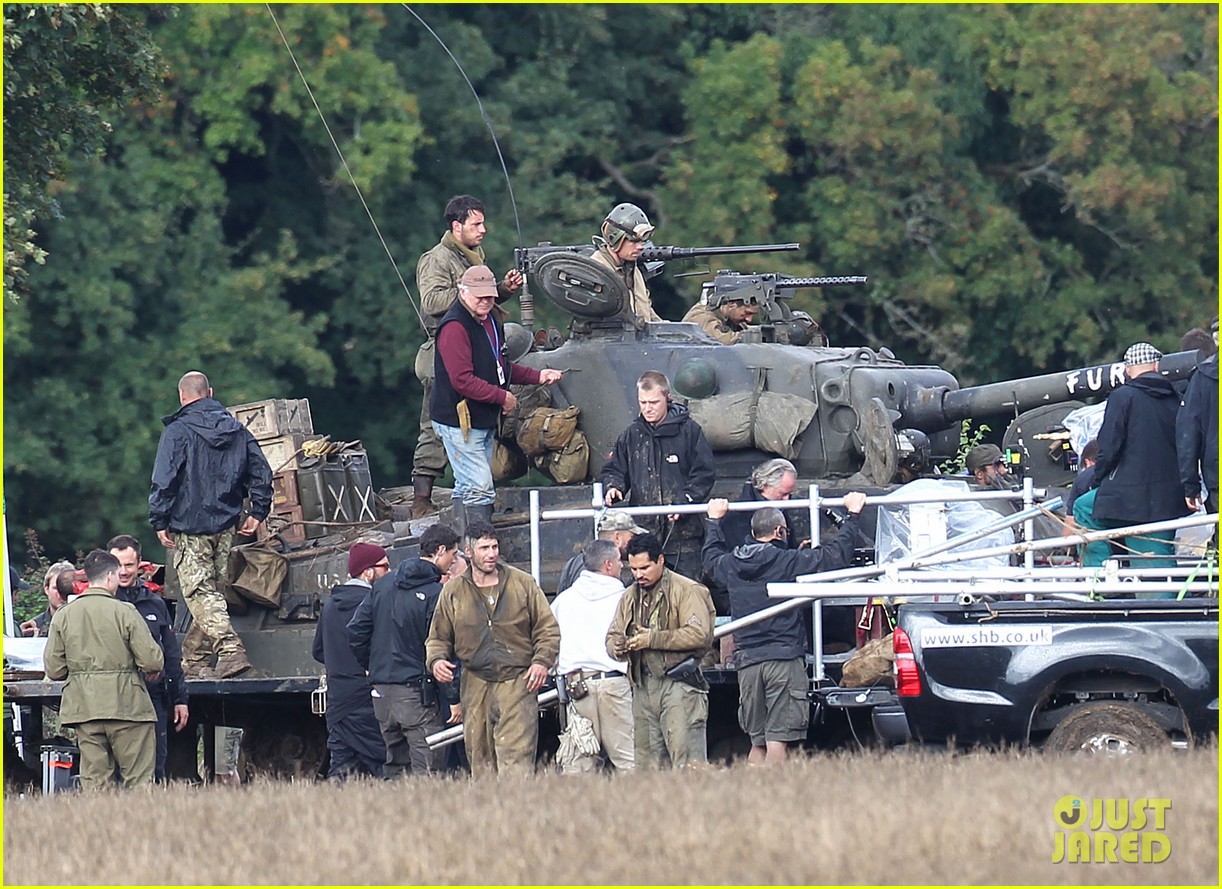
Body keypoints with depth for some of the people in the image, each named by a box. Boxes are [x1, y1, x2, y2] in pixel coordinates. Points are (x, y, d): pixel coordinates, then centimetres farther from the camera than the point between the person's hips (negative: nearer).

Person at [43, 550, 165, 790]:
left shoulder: (63, 616, 3)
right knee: (138, 780, 1)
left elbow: (53, 669, 4)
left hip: (83, 706, 4)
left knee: (94, 780, 6)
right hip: (126, 704, -4)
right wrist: (151, 671, 13)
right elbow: (151, 660, -10)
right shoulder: (124, 612, -8)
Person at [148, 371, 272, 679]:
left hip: (190, 526, -6)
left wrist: (160, 521, -7)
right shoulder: (237, 431, 8)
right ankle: (193, 658, 21)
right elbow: (261, 472, 9)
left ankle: (231, 650, -24)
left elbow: (163, 480, -13)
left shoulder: (177, 432, -10)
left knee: (199, 592, -8)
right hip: (226, 525, 6)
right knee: (212, 590, 14)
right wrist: (258, 512, 15)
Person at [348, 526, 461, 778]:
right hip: (417, 692, -7)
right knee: (426, 771, -8)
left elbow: (356, 629, 10)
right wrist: (455, 700, -11)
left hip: (381, 691, 7)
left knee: (395, 767, 15)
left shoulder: (383, 585, 11)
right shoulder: (436, 594, -10)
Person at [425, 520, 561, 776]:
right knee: (480, 761, 3)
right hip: (475, 686, 2)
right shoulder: (453, 592, 9)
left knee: (516, 761, -12)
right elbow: (438, 638, 16)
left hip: (517, 683, -2)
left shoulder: (523, 584, 6)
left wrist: (542, 661, -7)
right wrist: (436, 660, -5)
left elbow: (548, 630, 10)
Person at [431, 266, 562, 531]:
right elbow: (462, 380, -24)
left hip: (484, 420, 10)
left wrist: (538, 376, 15)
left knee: (467, 489, 14)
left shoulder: (490, 322, 14)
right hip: (460, 421, -10)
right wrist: (502, 397, -18)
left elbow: (500, 367, 27)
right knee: (479, 489, -15)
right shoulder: (455, 328, -19)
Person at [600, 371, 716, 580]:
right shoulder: (632, 435, 11)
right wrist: (613, 487, -6)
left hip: (683, 532, -3)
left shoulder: (689, 430, 0)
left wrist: (684, 502, -15)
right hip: (644, 528, 3)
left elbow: (703, 474, -1)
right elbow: (614, 470, 17)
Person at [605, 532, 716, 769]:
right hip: (643, 687, 7)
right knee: (648, 763, 5)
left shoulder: (687, 591, -3)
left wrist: (653, 639, -14)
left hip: (679, 685, -7)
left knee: (687, 761, -14)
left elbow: (699, 634, -14)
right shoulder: (630, 597, 19)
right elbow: (613, 635, 21)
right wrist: (617, 647, -5)